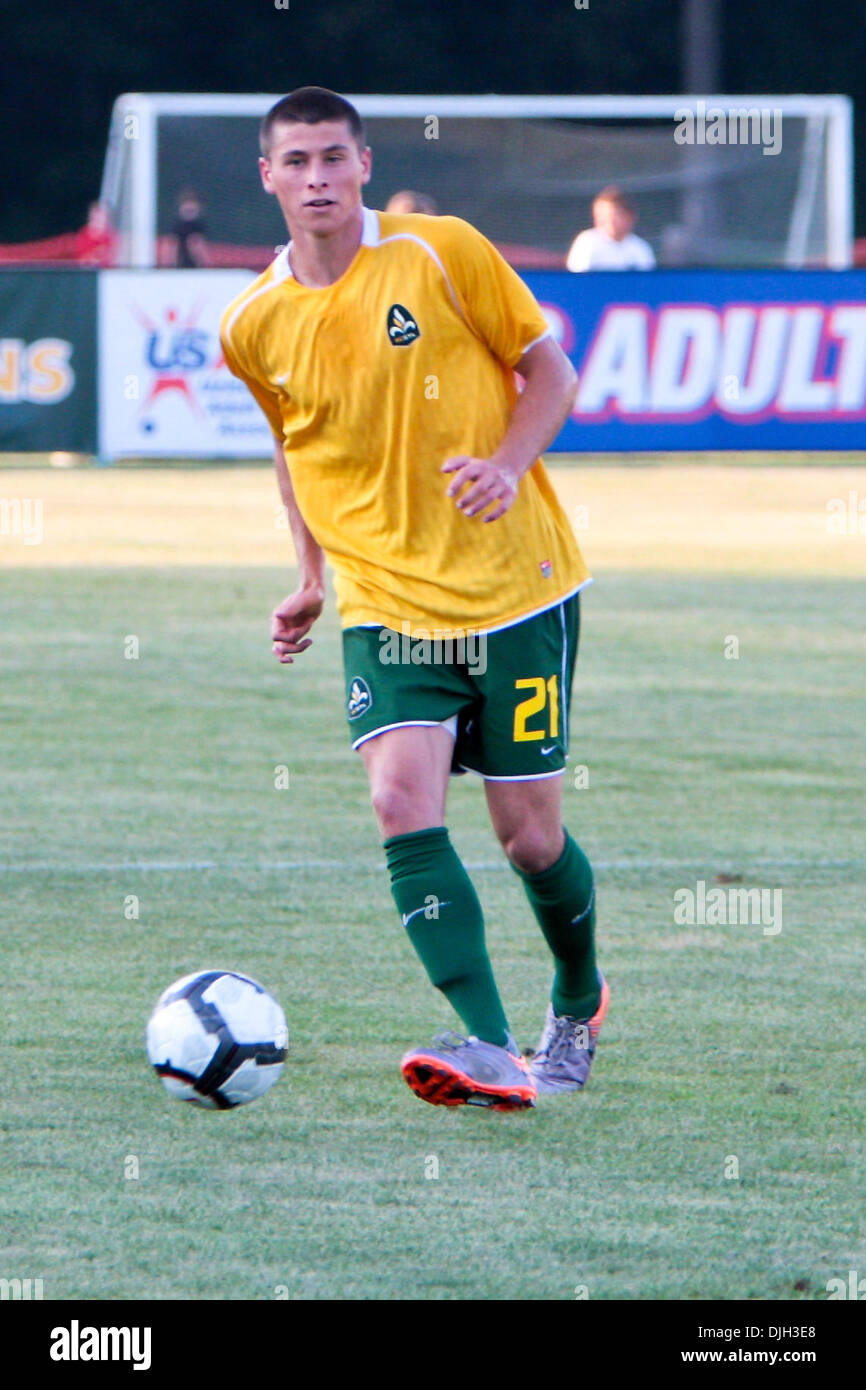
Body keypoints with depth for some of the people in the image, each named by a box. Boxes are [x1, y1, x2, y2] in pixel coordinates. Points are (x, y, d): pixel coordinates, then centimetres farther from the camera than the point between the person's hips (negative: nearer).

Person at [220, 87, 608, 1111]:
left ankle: (578, 1002, 32)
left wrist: (509, 464, -18)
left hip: (515, 588, -2)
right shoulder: (254, 325, 2)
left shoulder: (441, 253, -8)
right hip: (386, 606, 2)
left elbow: (548, 369, 0)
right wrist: (312, 577, 15)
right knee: (403, 804, -20)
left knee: (528, 836, 1)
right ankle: (489, 1050, -25)